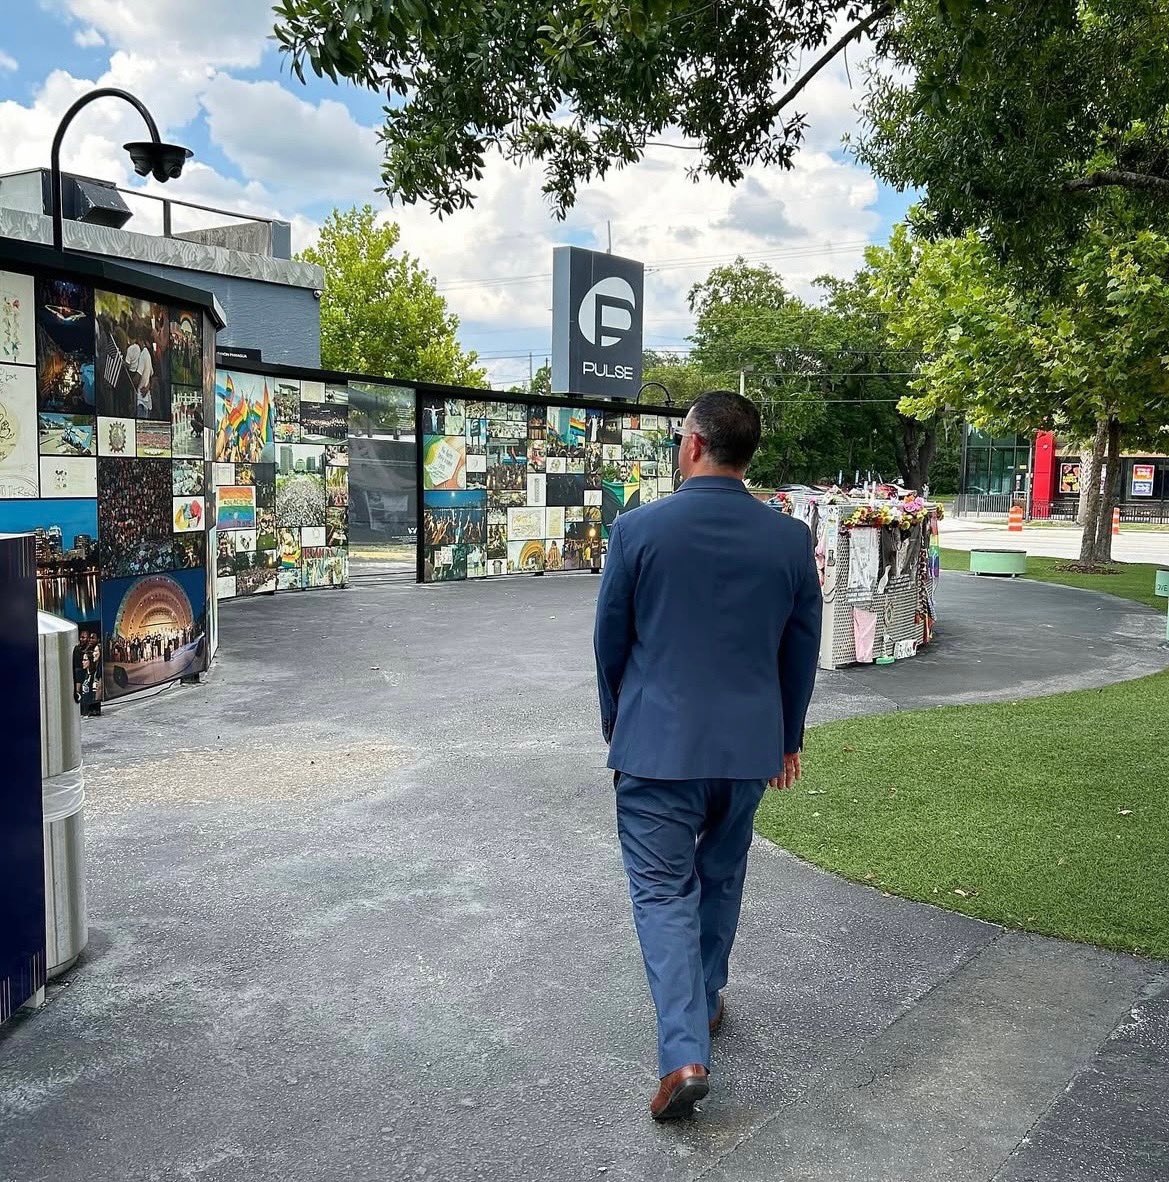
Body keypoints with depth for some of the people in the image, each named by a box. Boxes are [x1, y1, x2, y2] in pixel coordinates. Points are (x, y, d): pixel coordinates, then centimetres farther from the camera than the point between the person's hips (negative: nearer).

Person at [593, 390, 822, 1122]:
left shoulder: (639, 529, -11)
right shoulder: (792, 539, -3)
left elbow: (610, 642, -1)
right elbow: (801, 651, 5)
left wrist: (615, 724, 15)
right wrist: (788, 738, 18)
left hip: (657, 742, -3)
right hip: (750, 745, 3)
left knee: (663, 890, 5)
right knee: (721, 878, 21)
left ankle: (685, 1054, -4)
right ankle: (706, 1002, 38)